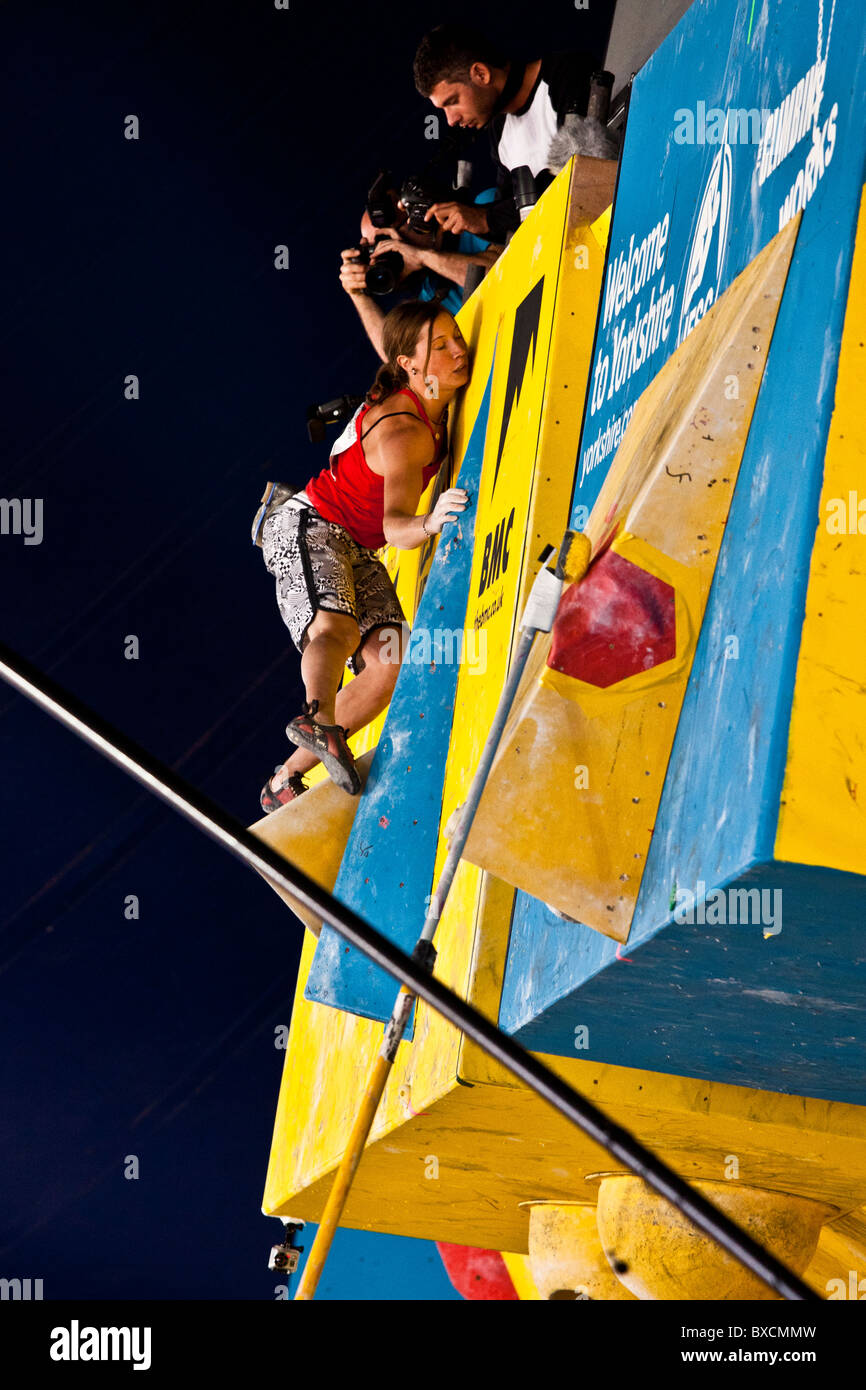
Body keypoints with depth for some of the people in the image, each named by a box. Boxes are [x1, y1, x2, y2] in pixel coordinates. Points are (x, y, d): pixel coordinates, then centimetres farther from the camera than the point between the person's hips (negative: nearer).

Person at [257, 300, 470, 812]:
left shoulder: (434, 398, 0)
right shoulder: (403, 433, -26)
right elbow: (395, 525, -41)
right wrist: (429, 524, -60)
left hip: (357, 551, 8)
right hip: (307, 526, -8)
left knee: (388, 663, -11)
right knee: (335, 626, -38)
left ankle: (285, 780, -10)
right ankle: (318, 717, -68)